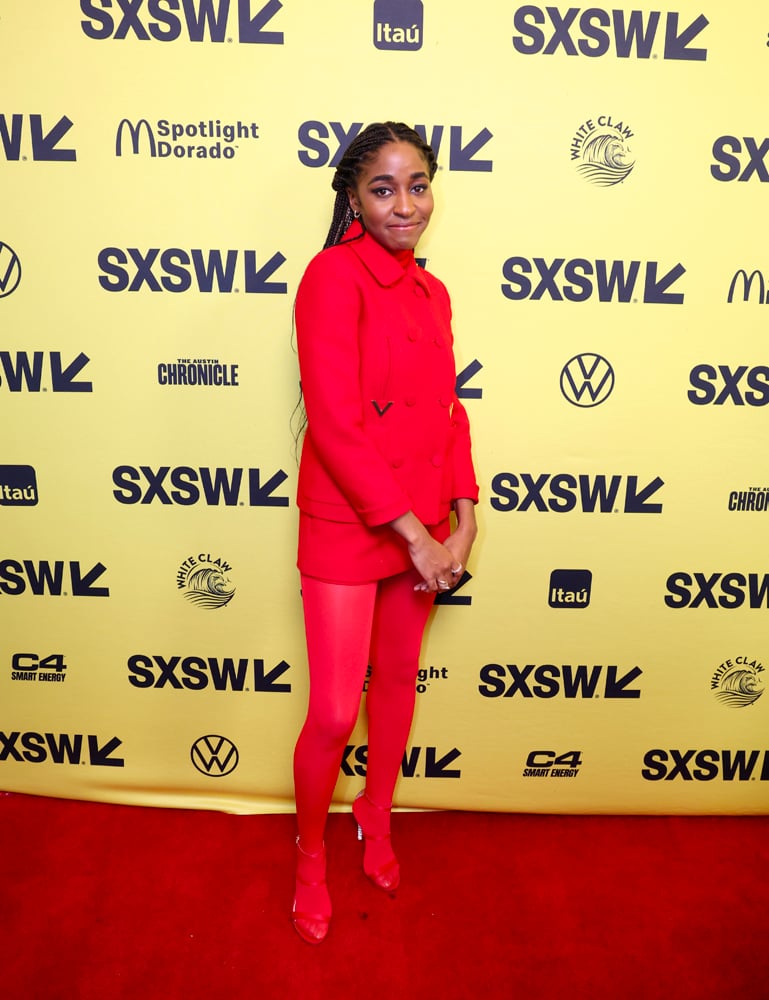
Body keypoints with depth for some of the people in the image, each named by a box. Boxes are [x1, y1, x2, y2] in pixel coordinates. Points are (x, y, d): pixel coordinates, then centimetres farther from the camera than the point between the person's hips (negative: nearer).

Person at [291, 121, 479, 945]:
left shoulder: (432, 293, 10)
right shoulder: (334, 275, -12)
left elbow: (449, 411, 11)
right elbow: (334, 423, -20)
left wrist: (461, 523, -1)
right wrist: (412, 533, -18)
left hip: (424, 527, 7)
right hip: (346, 524, -7)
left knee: (399, 680, 20)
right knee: (334, 714, 1)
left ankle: (377, 820, 46)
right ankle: (310, 853, 32)